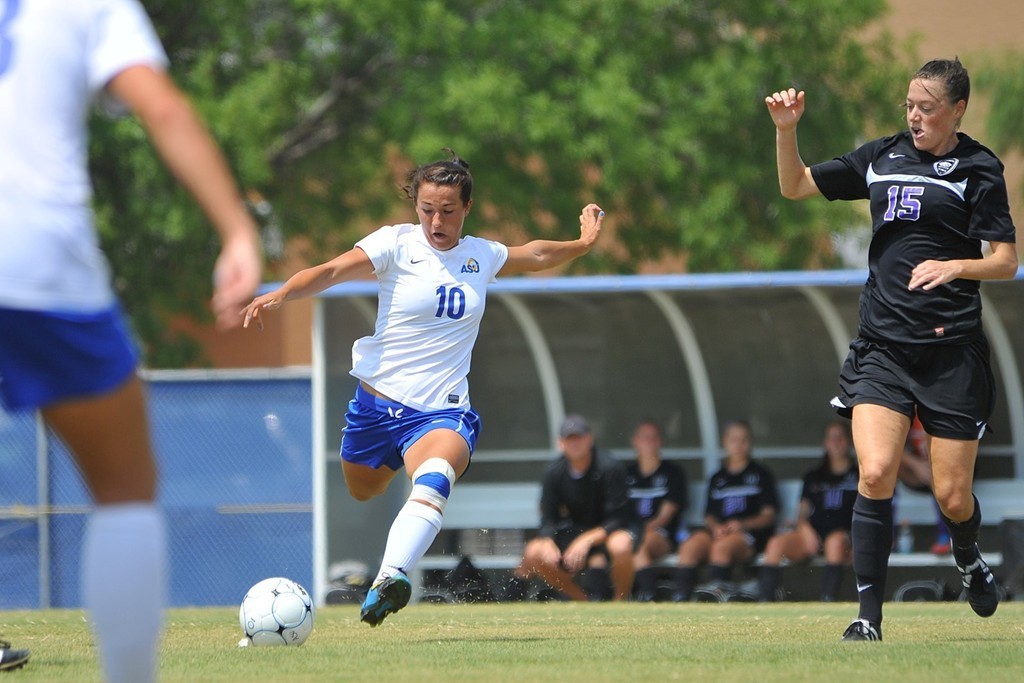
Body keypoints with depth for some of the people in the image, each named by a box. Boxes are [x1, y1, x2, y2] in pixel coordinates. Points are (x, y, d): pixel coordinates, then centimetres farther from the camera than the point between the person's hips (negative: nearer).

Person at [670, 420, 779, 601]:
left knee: (722, 547, -38)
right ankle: (679, 598, -39)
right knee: (690, 546, -29)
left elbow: (768, 516, 6)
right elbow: (710, 516, 18)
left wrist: (741, 524, -12)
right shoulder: (717, 479, 26)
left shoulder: (762, 475, 15)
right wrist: (715, 527, -7)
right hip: (718, 530, 3)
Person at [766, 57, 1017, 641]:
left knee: (953, 496, 2)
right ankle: (870, 616, -11)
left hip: (953, 350, -2)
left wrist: (956, 266, -22)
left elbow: (1006, 262, -4)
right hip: (883, 345, 2)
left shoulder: (979, 169, -1)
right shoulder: (882, 157, 10)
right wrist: (786, 129, 1)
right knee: (876, 474, -17)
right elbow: (796, 186, 17)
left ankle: (969, 559, 38)